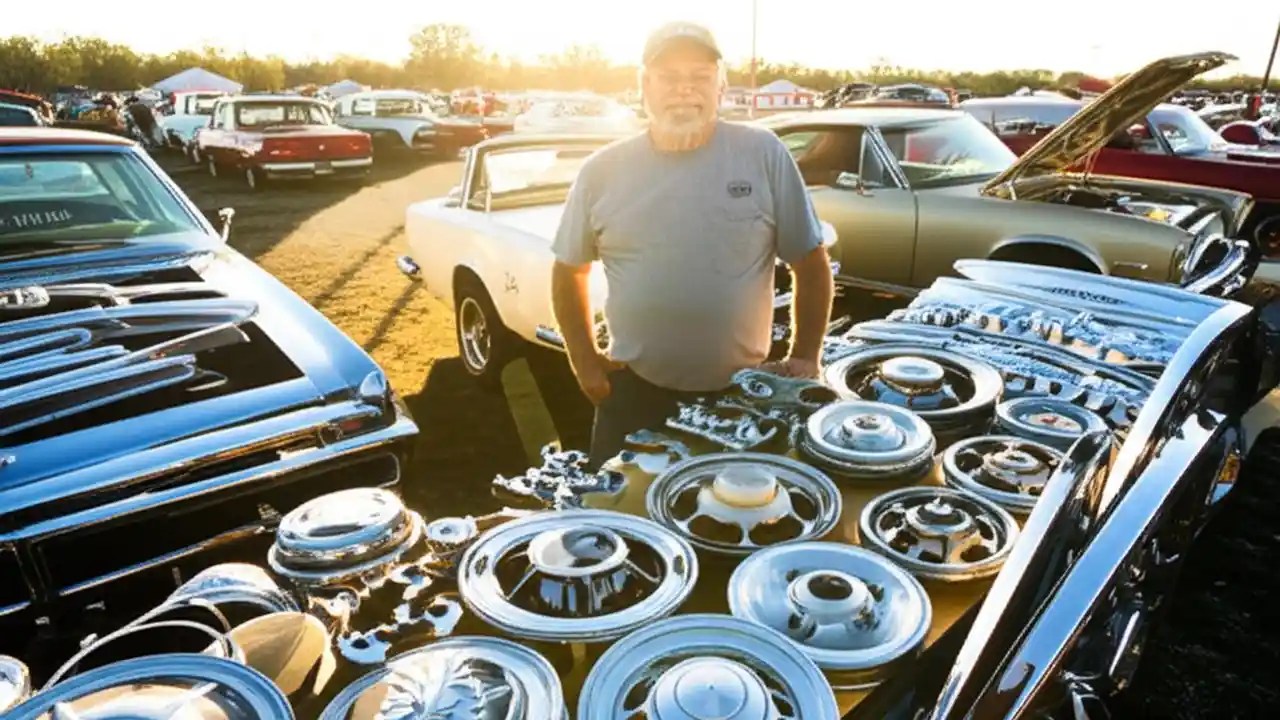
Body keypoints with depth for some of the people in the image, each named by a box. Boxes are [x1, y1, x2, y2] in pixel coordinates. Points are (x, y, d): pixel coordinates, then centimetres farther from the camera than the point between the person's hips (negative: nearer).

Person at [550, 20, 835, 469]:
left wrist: (805, 357, -2)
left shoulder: (764, 155, -4)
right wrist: (584, 360, 4)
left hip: (741, 393, 0)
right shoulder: (603, 170, -1)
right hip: (634, 392, 1)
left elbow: (811, 262, 1)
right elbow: (569, 269, 9)